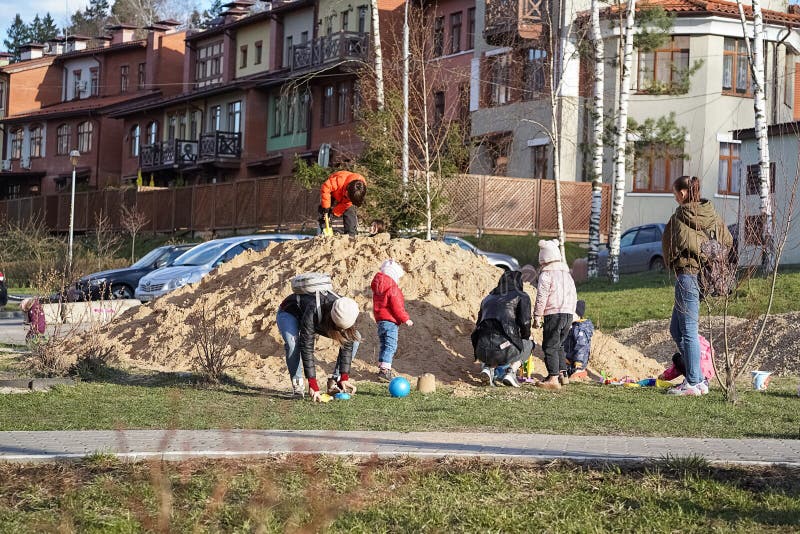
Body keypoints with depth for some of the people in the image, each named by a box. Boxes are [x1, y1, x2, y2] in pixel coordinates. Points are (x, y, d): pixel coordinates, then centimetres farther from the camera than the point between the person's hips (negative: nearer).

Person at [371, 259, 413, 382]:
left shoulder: (377, 288, 14)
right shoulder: (393, 289, -13)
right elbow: (397, 307, -17)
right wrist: (405, 319, -9)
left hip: (380, 320, 9)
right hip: (390, 321, -9)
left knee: (384, 345, 17)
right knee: (391, 346, -11)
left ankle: (382, 368, 22)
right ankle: (385, 371, -19)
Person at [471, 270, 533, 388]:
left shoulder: (488, 298, 27)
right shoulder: (521, 297, 11)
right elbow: (524, 322, -1)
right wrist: (527, 336, 20)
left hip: (482, 351, 5)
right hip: (504, 350, -5)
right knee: (528, 344, 29)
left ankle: (488, 367, 9)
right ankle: (511, 371, 6)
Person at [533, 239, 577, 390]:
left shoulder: (546, 274, -5)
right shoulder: (567, 274, 19)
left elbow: (541, 297, -10)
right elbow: (574, 296, 22)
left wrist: (537, 316, -7)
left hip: (553, 314, -7)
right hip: (568, 314, 7)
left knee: (550, 347, -6)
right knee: (559, 345, 20)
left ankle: (553, 379, -13)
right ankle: (563, 375, 19)